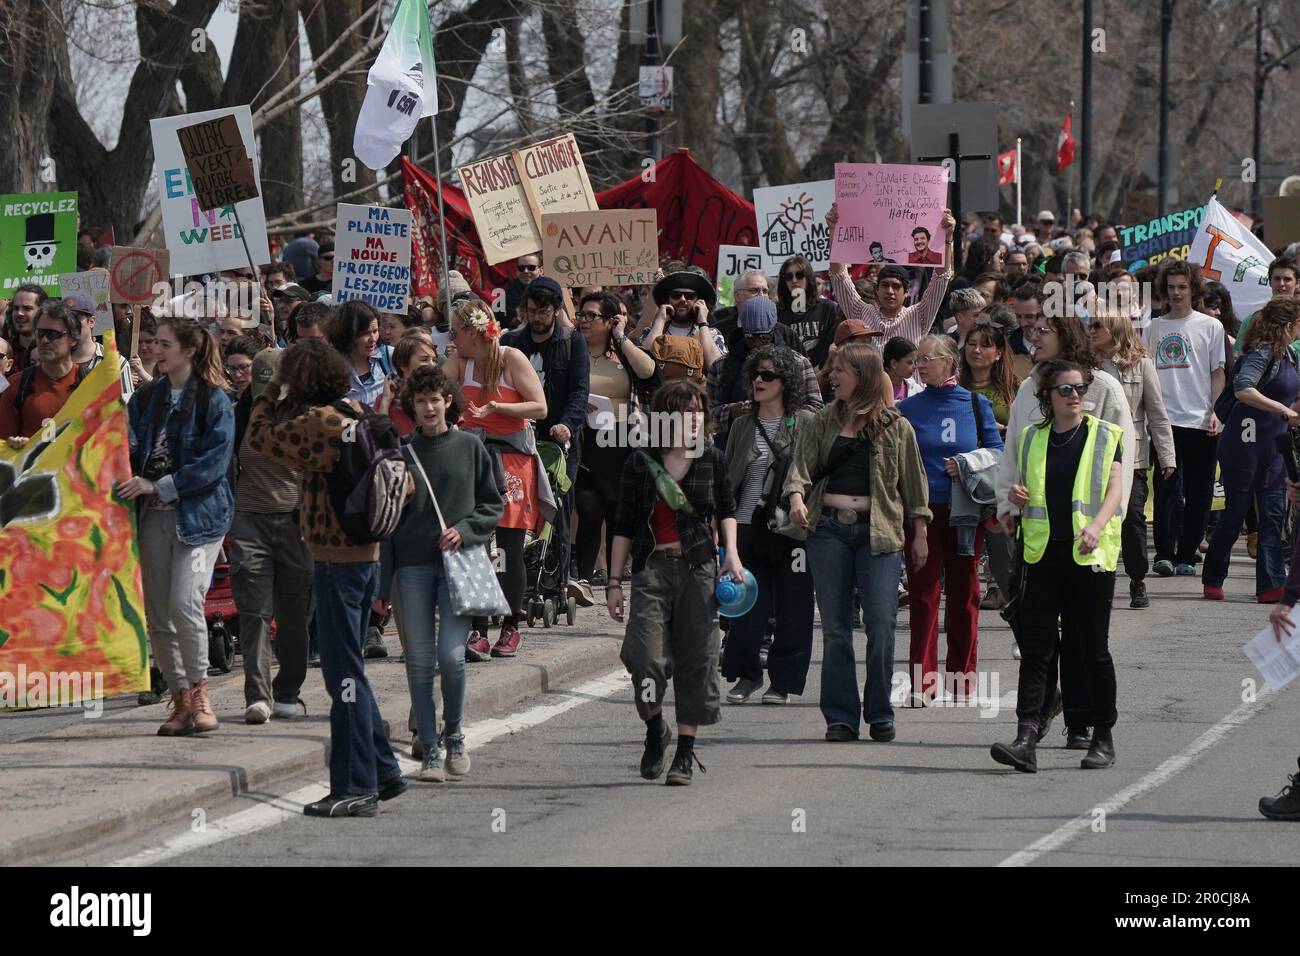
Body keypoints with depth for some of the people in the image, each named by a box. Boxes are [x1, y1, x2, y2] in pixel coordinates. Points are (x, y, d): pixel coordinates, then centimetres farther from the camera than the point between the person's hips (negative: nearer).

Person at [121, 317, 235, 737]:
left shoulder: (214, 400, -5)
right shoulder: (146, 398, 12)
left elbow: (214, 463, -11)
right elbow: (131, 449, 15)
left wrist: (157, 486, -15)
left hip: (198, 513, -6)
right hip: (154, 514, 6)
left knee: (184, 602, -19)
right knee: (158, 613, 3)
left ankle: (200, 693, -4)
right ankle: (180, 701, 12)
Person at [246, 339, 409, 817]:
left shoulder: (317, 421, -17)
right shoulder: (356, 415, 8)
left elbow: (259, 434, -7)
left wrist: (274, 390, 6)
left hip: (335, 558, -9)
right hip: (366, 553, 9)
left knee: (344, 673, -5)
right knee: (348, 670, 18)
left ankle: (355, 788, -4)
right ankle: (383, 772, 24)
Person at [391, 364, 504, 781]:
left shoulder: (469, 447, 5)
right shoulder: (402, 452, 6)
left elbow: (493, 505, 10)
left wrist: (464, 530, -9)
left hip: (460, 563, -1)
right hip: (413, 565, 1)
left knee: (452, 655, -12)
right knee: (420, 661, 0)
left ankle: (454, 736, 11)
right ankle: (430, 750, 5)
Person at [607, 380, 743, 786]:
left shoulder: (711, 460, 6)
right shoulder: (640, 464, 1)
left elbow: (726, 509, 21)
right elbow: (624, 524, 5)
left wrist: (731, 551, 5)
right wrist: (614, 580, 3)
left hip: (699, 569, 2)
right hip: (652, 569, -2)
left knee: (696, 661, 2)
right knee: (647, 657, -14)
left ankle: (685, 753, 12)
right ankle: (655, 730, 14)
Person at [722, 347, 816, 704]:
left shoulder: (805, 423, 0)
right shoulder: (742, 426, 12)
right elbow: (728, 477, 14)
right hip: (748, 525, 3)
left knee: (792, 608, 1)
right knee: (746, 607, -1)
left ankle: (783, 681, 10)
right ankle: (747, 675, 13)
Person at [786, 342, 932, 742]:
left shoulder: (896, 427, 6)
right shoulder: (823, 423, 12)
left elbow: (913, 481, 9)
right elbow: (801, 464, 1)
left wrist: (920, 533, 7)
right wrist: (796, 496, -19)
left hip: (879, 533, -2)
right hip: (829, 530, 2)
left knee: (881, 623, -10)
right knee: (835, 627, 2)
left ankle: (879, 714, 1)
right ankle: (841, 717, 6)